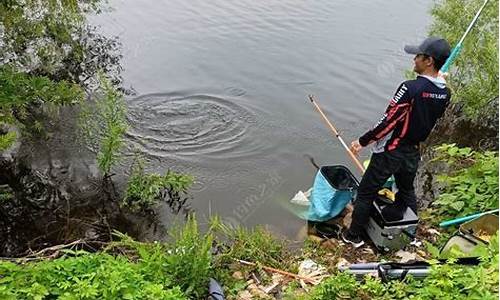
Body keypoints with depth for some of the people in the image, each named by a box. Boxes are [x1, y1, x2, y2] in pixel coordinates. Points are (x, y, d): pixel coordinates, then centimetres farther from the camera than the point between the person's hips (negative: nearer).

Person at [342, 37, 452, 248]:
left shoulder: (411, 88, -27)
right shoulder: (445, 93, -4)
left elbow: (388, 121, -24)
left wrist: (363, 141, -14)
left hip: (390, 151, -7)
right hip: (413, 153, 7)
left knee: (366, 193, 9)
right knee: (407, 191, 28)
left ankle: (354, 236, 21)